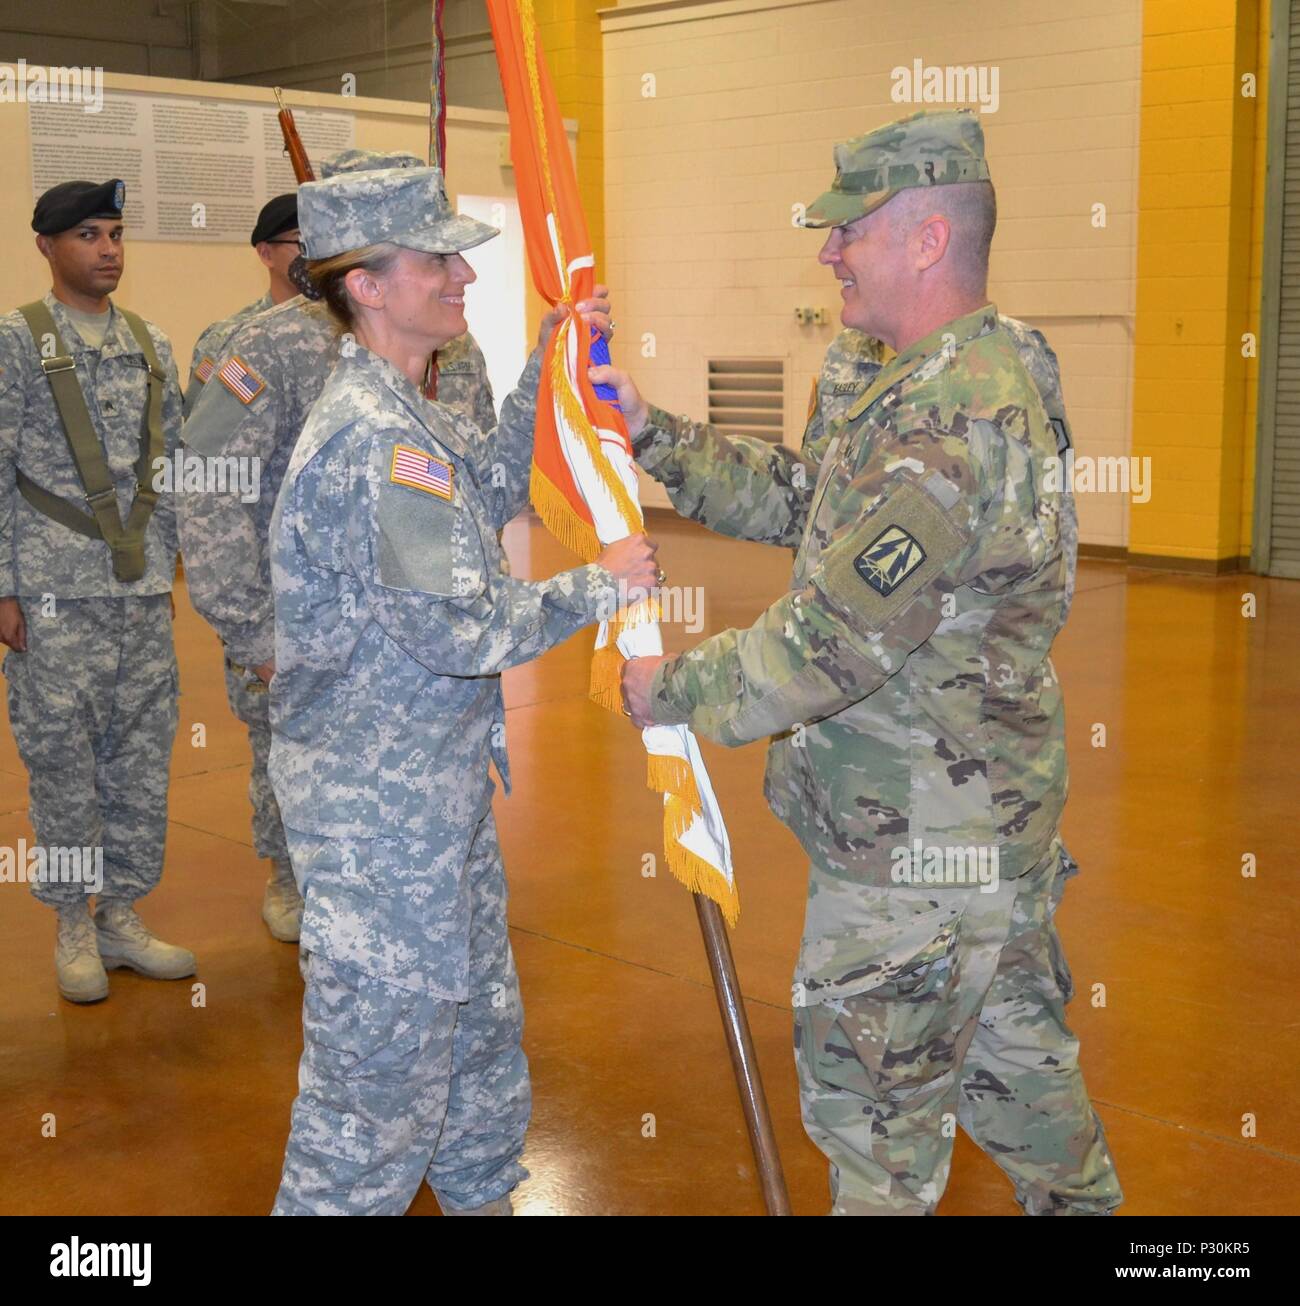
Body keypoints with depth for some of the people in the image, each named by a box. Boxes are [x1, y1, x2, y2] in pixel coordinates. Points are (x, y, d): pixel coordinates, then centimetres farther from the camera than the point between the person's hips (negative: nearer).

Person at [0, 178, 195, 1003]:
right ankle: (73, 926, 15)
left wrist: (167, 570, 13)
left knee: (142, 757, 8)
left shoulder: (152, 345, 11)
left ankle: (122, 914, 20)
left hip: (143, 595, 5)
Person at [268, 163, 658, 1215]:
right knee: (384, 1053, 3)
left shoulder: (401, 411, 8)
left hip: (434, 782, 11)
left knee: (477, 1012, 24)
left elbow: (490, 493, 24)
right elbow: (462, 630, -27)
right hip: (380, 801, -11)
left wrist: (544, 370, 13)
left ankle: (483, 1194, 43)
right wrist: (598, 586, -14)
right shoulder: (374, 438, -25)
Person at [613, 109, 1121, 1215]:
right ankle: (1079, 1200, 44)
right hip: (998, 828, 10)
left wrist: (674, 690, -12)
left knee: (873, 1104, 7)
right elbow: (800, 501, 13)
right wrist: (652, 432, 7)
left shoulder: (943, 427, -27)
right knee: (1015, 1056, 26)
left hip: (915, 853, -10)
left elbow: (827, 646, -27)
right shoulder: (979, 376, 9)